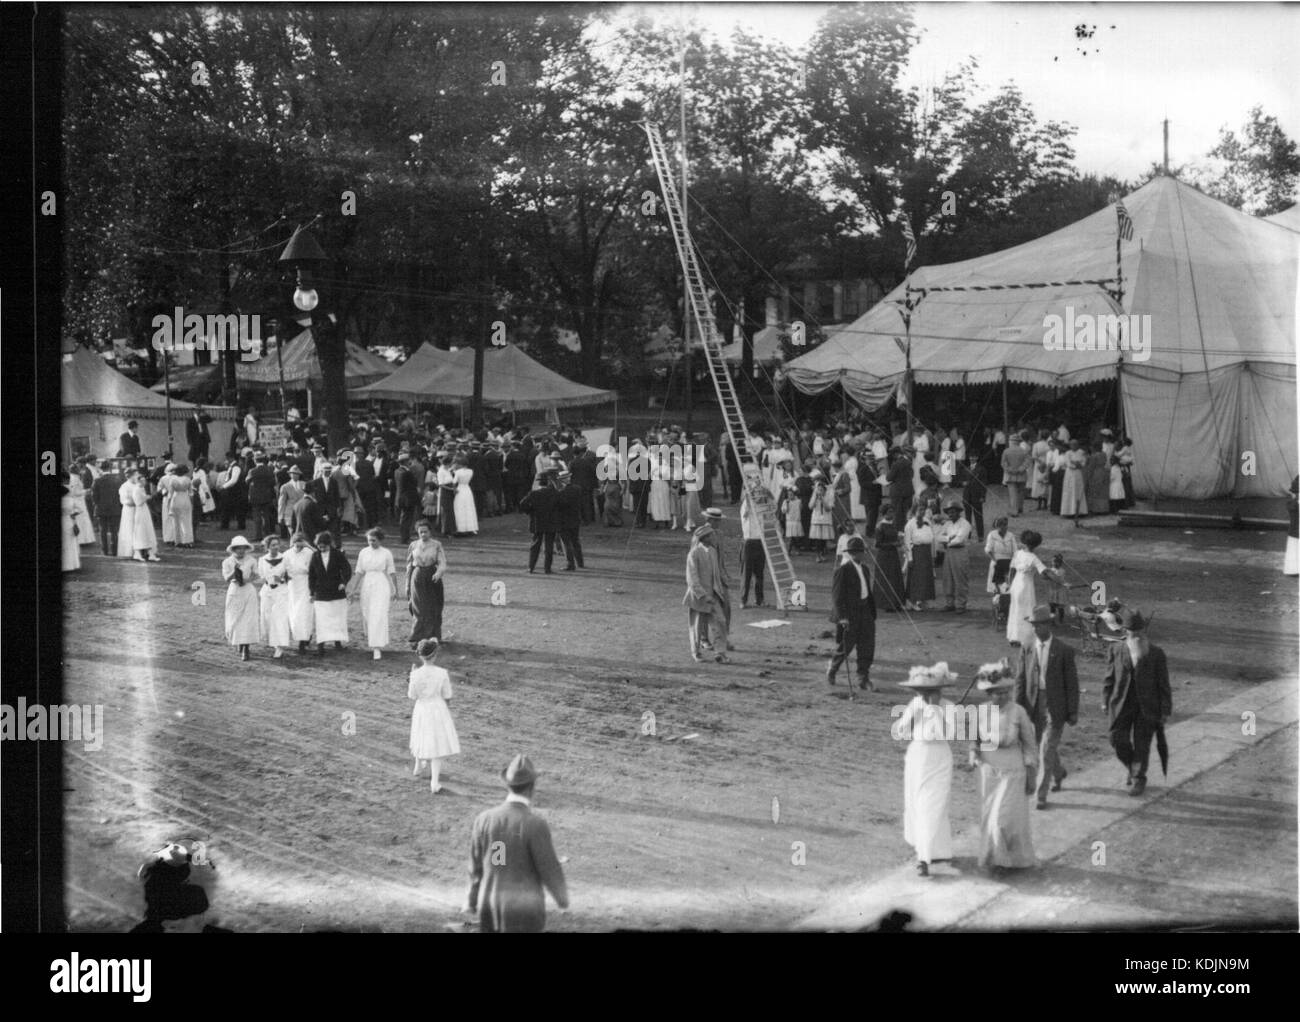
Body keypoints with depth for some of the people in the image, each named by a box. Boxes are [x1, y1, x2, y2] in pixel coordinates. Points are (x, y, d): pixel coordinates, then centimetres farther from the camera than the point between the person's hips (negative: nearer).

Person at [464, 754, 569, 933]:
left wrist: (472, 900, 22)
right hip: (524, 910, -5)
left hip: (491, 907, 5)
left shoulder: (484, 819, -5)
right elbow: (550, 871, -13)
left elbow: (476, 866, 6)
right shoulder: (536, 825, -20)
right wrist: (562, 896, 8)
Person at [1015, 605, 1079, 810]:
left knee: (1047, 750, -9)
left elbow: (1072, 683, -4)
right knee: (1044, 746, 19)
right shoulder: (1026, 649, 2)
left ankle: (1041, 795, -4)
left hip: (1055, 706, -4)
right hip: (1033, 705, 4)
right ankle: (1058, 773, 48)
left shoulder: (1064, 651, -7)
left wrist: (1073, 713, -5)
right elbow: (1020, 680, 5)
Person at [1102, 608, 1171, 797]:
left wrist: (1165, 710, -2)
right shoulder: (1117, 650, 2)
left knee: (1141, 745, 1)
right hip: (1122, 704, 2)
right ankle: (1133, 768, 24)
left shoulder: (1156, 654, -3)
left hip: (1146, 706, -1)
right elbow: (1109, 677, 9)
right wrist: (1105, 701, 7)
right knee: (1118, 740, -4)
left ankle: (1138, 780, 17)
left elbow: (1163, 684, 0)